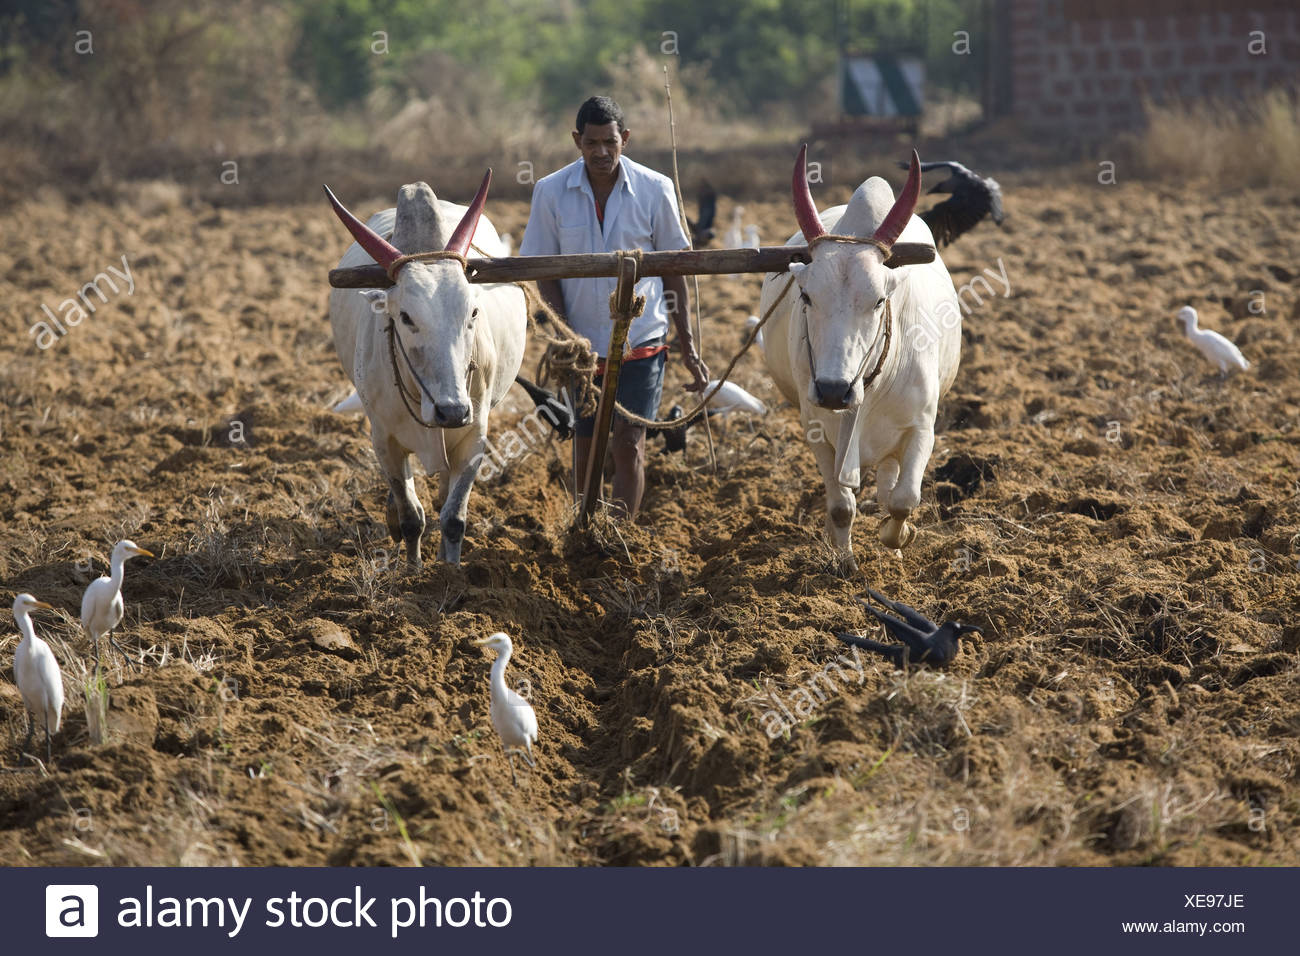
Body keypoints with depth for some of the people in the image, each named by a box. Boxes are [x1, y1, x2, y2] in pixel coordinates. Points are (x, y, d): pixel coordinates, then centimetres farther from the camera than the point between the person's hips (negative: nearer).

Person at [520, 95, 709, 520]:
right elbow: (544, 273, -2)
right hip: (582, 342, 1)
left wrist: (687, 345, 1)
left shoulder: (655, 190, -7)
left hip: (641, 340, -1)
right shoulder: (551, 192, -6)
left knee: (628, 444, -8)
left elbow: (673, 269, 1)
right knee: (585, 448, 11)